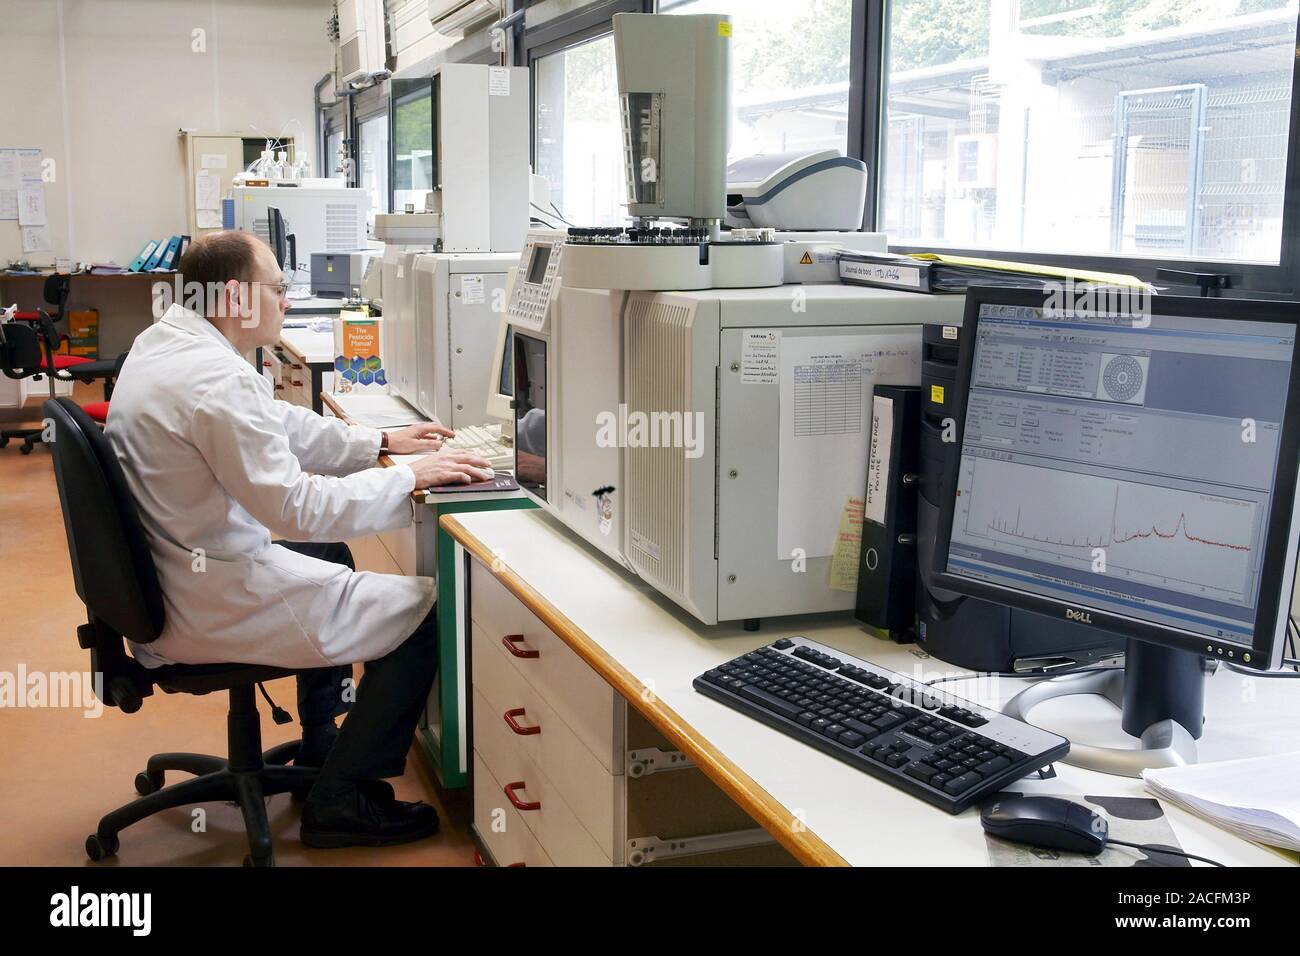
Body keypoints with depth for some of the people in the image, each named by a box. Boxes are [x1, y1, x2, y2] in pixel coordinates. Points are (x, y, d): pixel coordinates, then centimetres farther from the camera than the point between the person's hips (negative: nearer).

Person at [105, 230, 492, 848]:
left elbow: (280, 425, 15)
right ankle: (342, 801, 9)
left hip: (162, 578, 11)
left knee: (330, 553, 32)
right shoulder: (217, 379, -26)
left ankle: (323, 746, 41)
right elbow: (294, 506, -27)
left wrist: (380, 442, 12)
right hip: (211, 607, -11)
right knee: (423, 610, -4)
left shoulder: (162, 342, 6)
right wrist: (409, 478, -18)